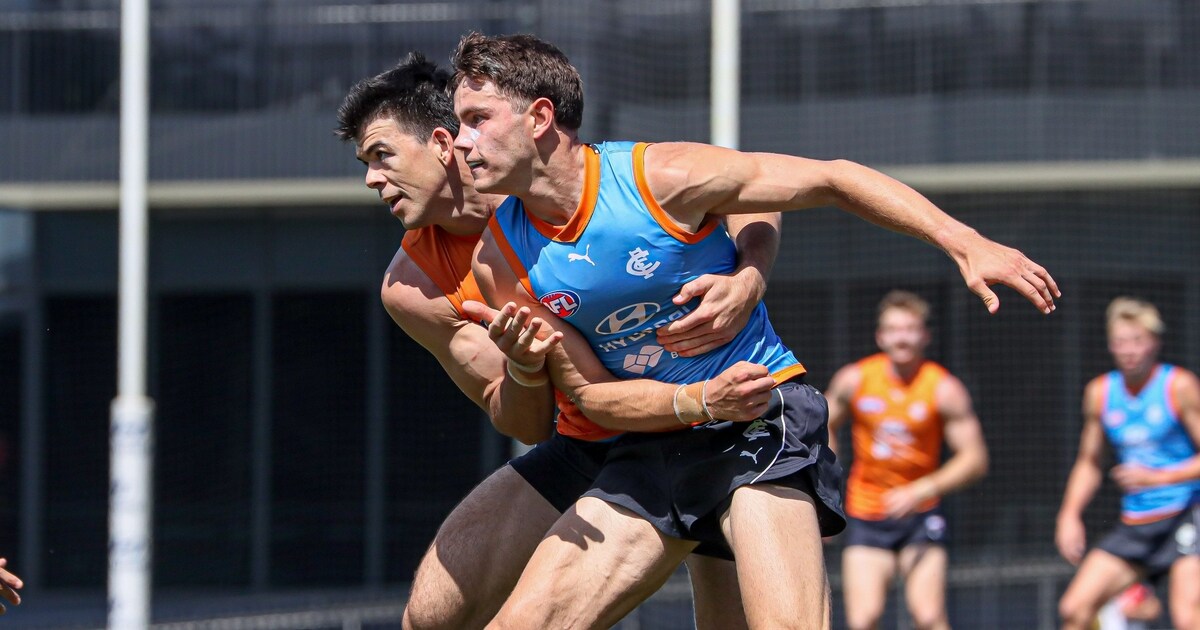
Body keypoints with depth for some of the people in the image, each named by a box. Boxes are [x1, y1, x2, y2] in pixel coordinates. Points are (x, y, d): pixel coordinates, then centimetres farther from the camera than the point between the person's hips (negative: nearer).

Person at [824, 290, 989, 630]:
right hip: (865, 515, 1)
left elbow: (975, 459, -11)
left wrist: (920, 491, -23)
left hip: (920, 514, -1)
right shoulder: (854, 380, -2)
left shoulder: (943, 389, -8)